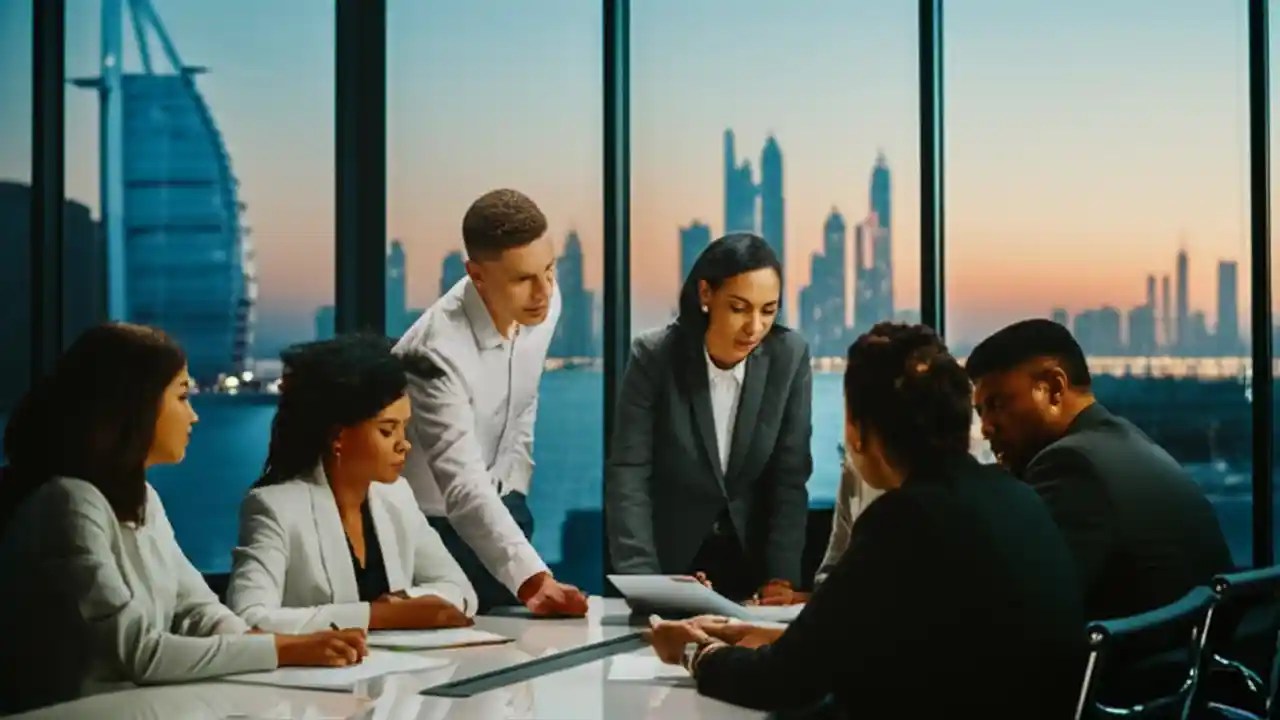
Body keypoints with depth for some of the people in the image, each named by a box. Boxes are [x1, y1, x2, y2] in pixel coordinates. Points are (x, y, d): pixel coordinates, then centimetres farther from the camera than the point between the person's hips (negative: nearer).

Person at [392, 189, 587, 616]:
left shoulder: (543, 306, -12)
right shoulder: (439, 350, -34)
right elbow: (464, 489, -41)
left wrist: (514, 495, 6)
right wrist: (532, 577, -52)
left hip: (496, 510, 6)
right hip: (426, 522, -6)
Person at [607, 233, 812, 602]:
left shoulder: (790, 355, -8)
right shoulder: (654, 356, -12)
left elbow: (790, 477, -6)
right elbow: (628, 475, -15)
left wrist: (781, 577, -16)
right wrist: (641, 583, -25)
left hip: (753, 561, 1)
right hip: (669, 562, -1)